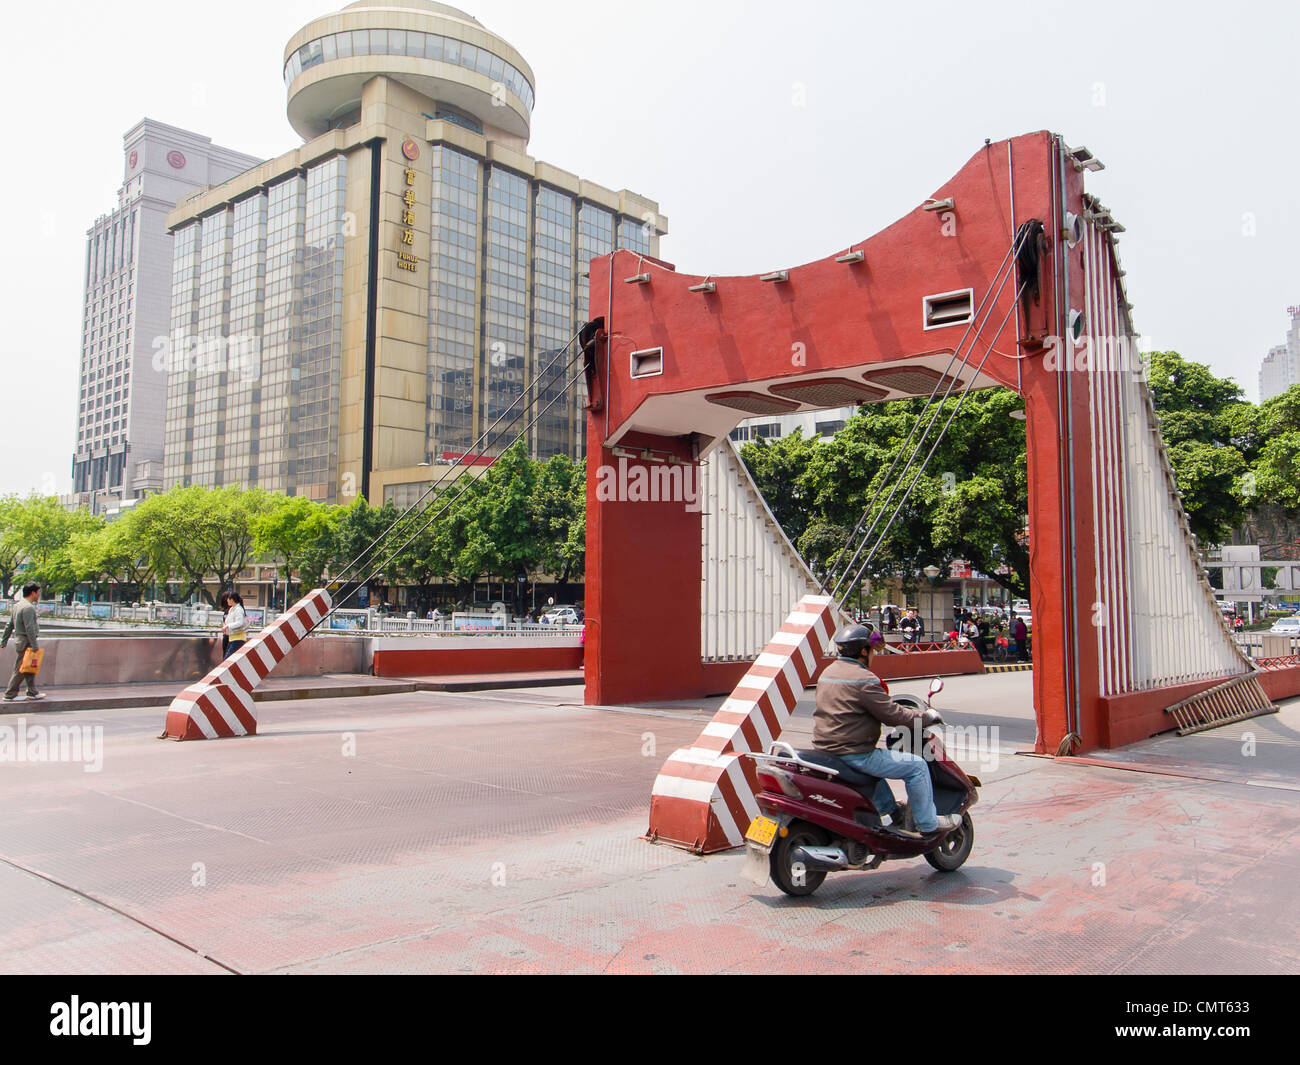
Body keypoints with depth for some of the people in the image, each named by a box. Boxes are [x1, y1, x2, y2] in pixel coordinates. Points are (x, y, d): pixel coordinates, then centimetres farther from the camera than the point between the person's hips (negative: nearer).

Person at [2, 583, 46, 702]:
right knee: (20, 670, -3)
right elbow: (29, 628, -22)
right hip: (26, 642, -10)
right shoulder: (28, 607, -17)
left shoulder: (17, 605, 14)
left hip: (19, 640, 10)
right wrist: (35, 646, -21)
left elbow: (9, 625, 18)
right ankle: (9, 695, 2)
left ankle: (32, 692, 19)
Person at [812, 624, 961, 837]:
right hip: (852, 753, -10)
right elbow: (892, 714, -15)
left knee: (874, 761, 38)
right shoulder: (863, 679, -17)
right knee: (916, 766, 0)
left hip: (824, 747, 10)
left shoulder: (828, 672, 12)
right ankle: (928, 824, 10)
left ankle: (893, 811, 45)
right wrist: (926, 716, 1)